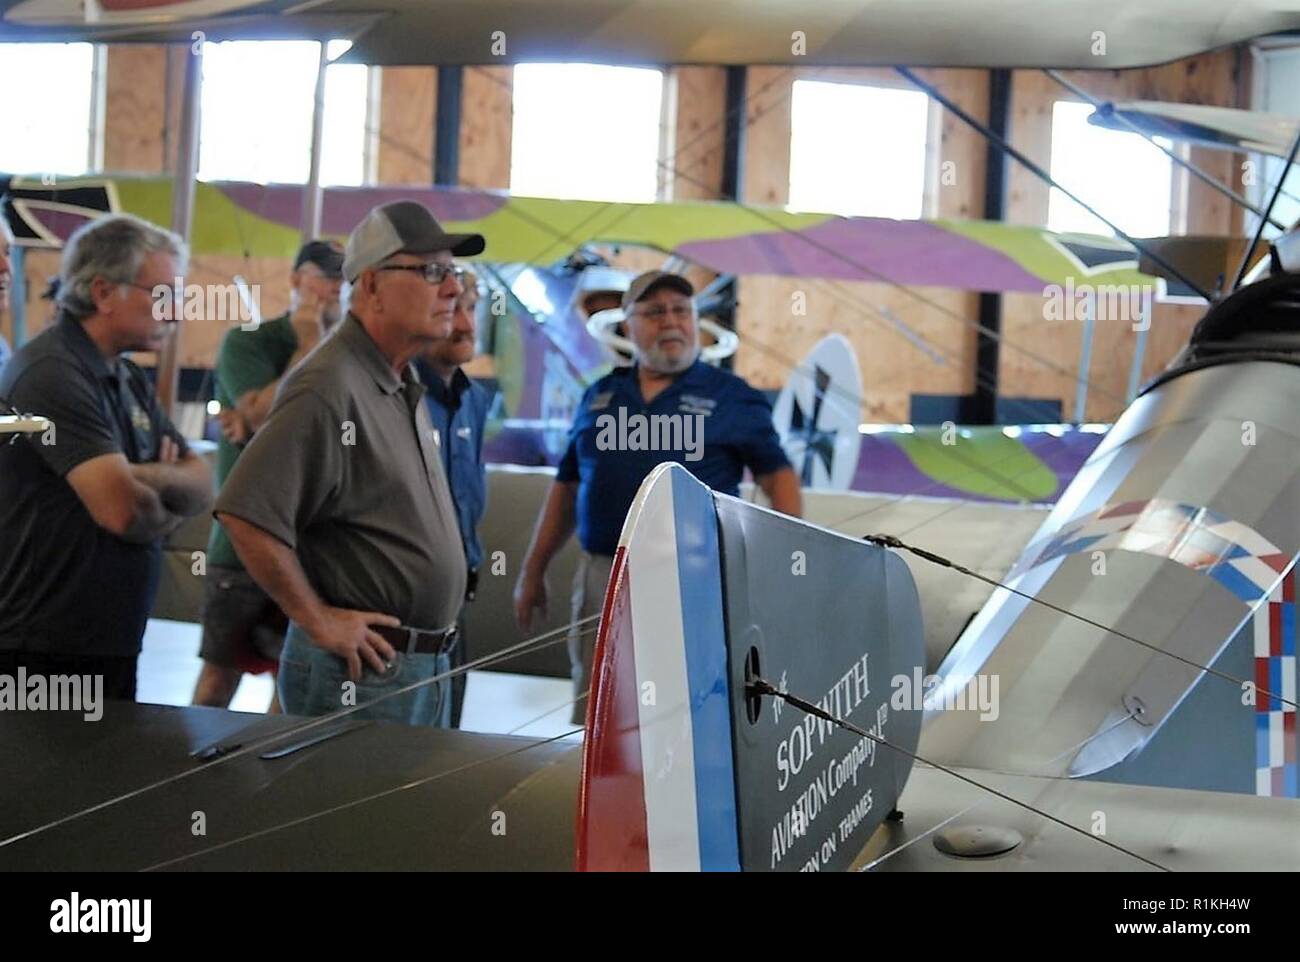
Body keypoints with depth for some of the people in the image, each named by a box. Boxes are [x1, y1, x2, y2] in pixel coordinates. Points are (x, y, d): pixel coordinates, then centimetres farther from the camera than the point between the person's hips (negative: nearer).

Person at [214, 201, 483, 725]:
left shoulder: (406, 386, 13)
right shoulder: (329, 388, -19)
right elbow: (245, 514, -27)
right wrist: (318, 620, -18)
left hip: (426, 668, 9)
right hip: (362, 671, -9)